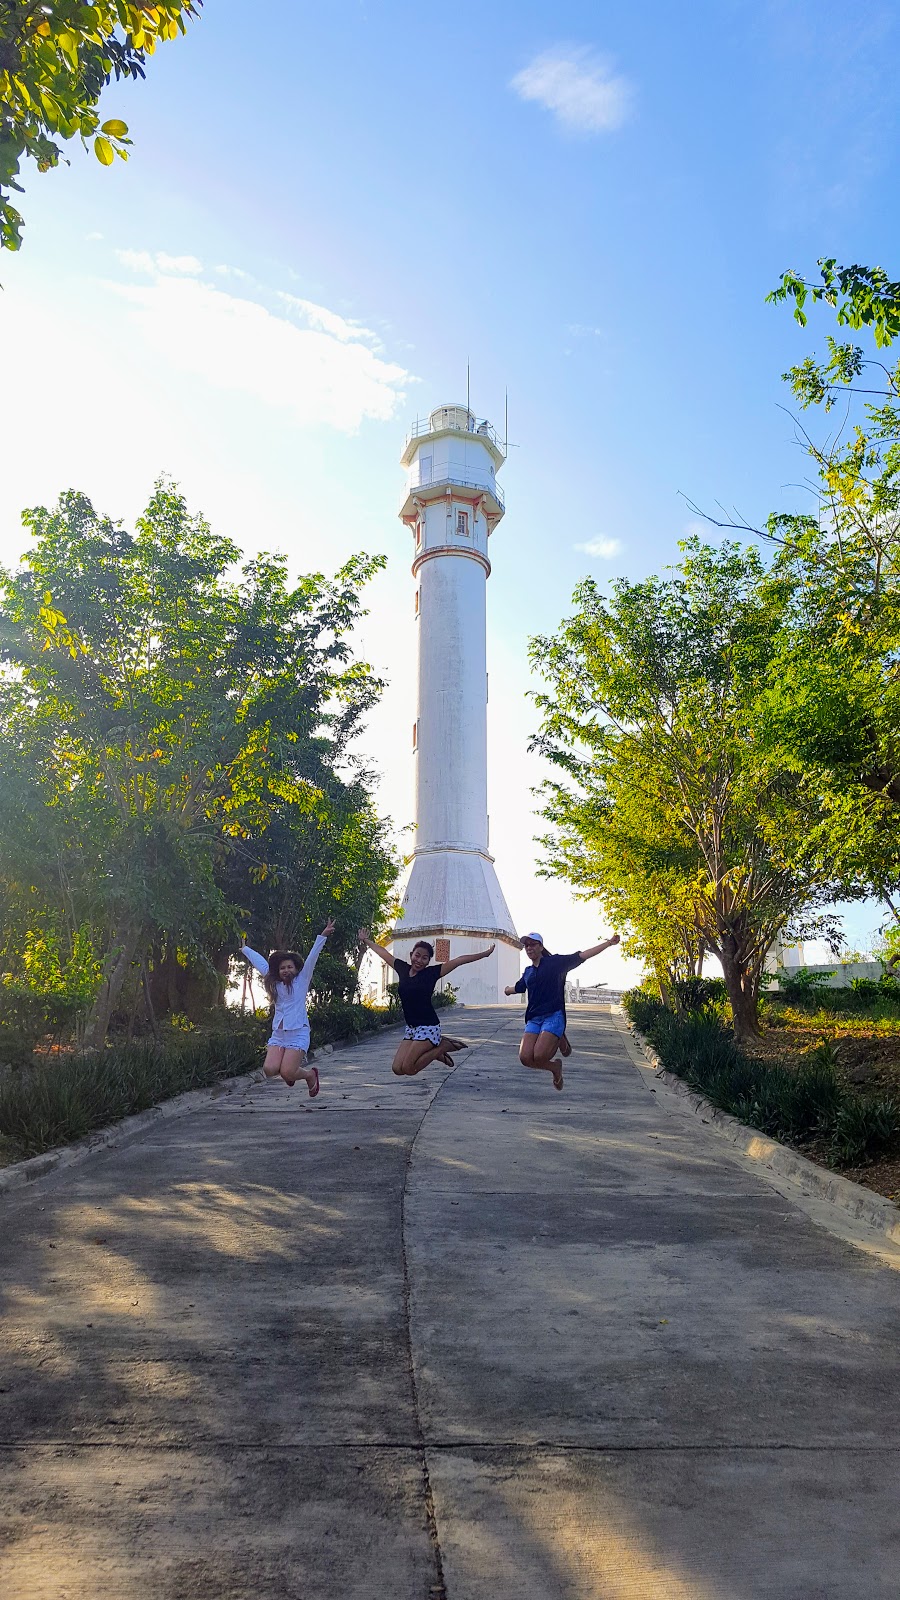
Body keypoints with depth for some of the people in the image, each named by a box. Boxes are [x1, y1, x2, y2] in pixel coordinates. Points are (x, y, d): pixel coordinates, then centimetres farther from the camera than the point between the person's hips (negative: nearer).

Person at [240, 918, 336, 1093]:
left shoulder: (301, 981, 2)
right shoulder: (274, 983, 13)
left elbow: (312, 958, -8)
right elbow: (261, 962, 24)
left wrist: (323, 936, -17)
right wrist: (245, 949, 37)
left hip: (298, 1033, -5)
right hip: (277, 1034, 5)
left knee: (287, 1073, -14)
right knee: (269, 1070, -12)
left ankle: (310, 1074, 18)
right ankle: (296, 1063, 20)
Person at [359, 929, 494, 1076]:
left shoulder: (432, 973, -7)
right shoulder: (402, 969, 6)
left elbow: (460, 960, -9)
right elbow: (384, 953, 20)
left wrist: (485, 953, -9)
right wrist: (365, 940, 32)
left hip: (428, 1027, -6)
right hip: (411, 1028, 6)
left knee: (408, 1068, -16)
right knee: (397, 1068, -4)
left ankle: (442, 1047, 6)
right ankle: (436, 1046, 14)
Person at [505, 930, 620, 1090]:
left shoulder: (555, 962, 3)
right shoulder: (528, 972, 18)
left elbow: (581, 956, -2)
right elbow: (519, 987, 41)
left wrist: (609, 943, -7)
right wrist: (507, 991, 60)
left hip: (554, 1016, -5)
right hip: (533, 1019, 5)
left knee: (539, 1056, -25)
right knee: (525, 1058, -13)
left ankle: (561, 1041, 9)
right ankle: (555, 1068, 16)